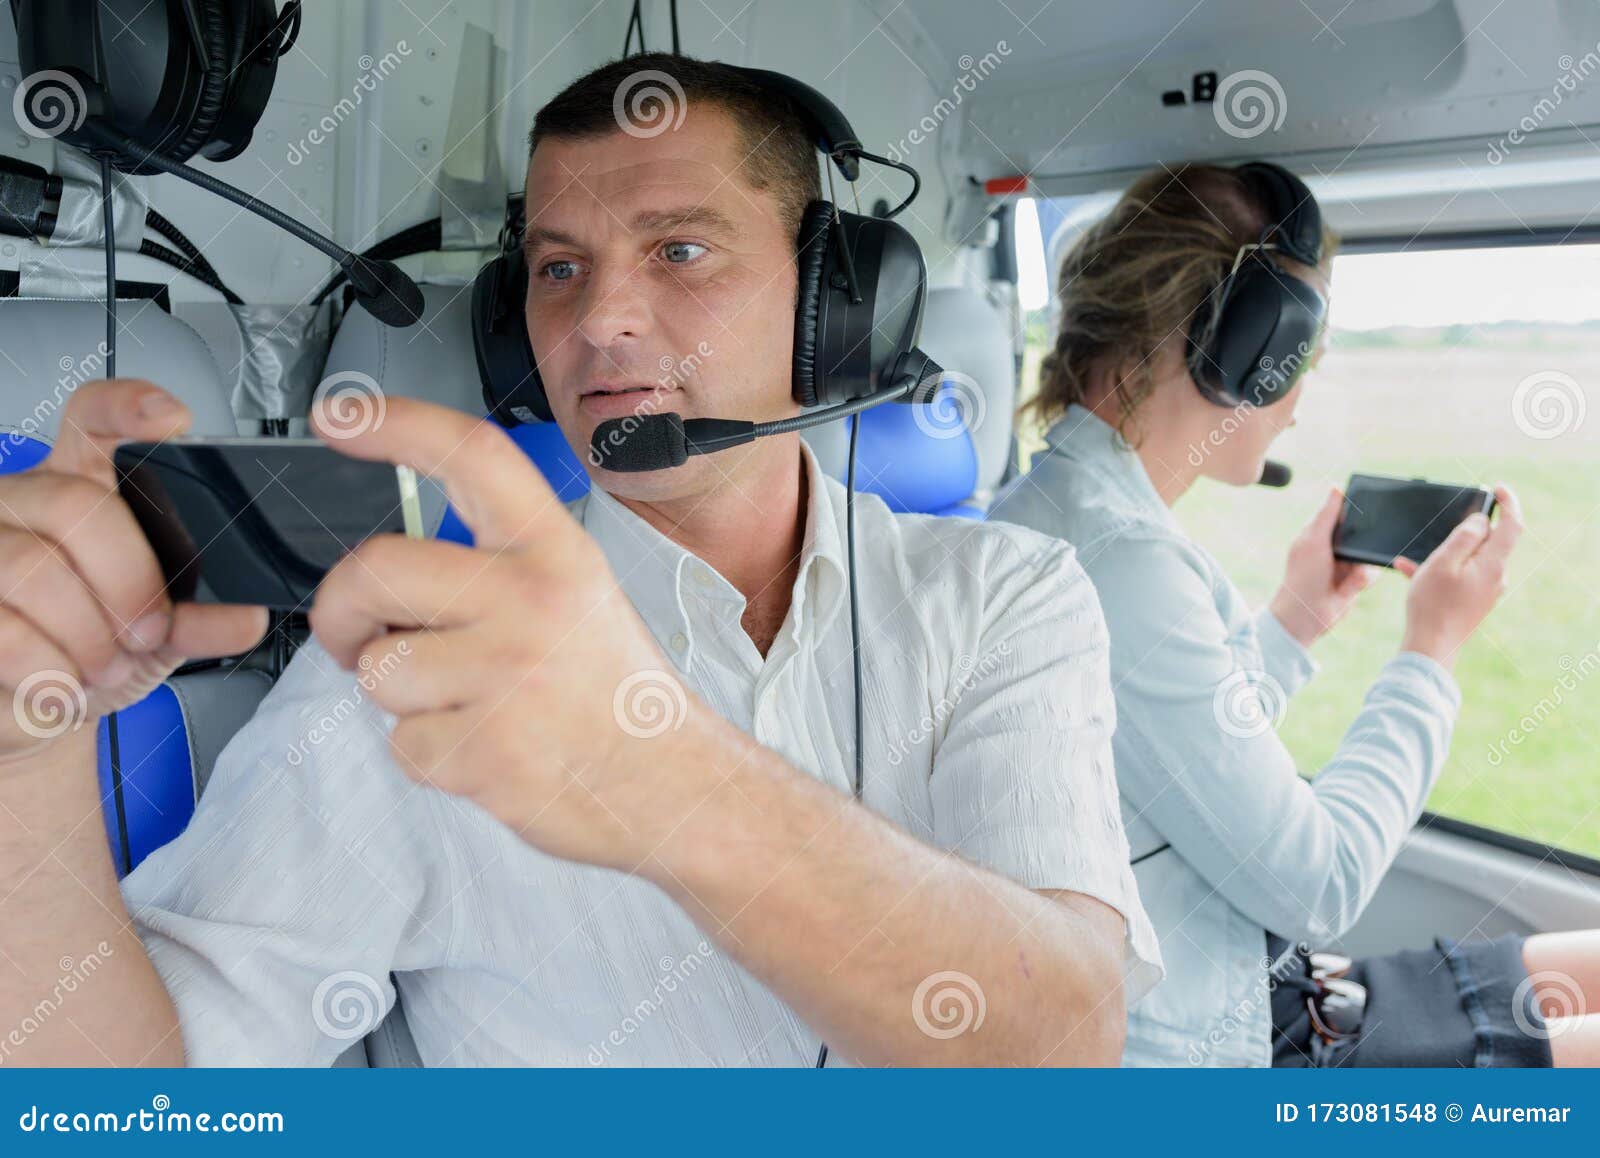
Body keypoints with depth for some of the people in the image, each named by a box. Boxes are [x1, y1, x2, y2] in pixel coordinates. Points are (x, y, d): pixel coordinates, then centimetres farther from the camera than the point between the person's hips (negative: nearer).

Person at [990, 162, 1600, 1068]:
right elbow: (1315, 884, -21)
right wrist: (1434, 646, -10)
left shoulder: (1065, 506, 5)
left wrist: (1292, 623, 10)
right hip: (1208, 1048, -9)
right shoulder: (1120, 559, -27)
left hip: (1239, 988, 9)